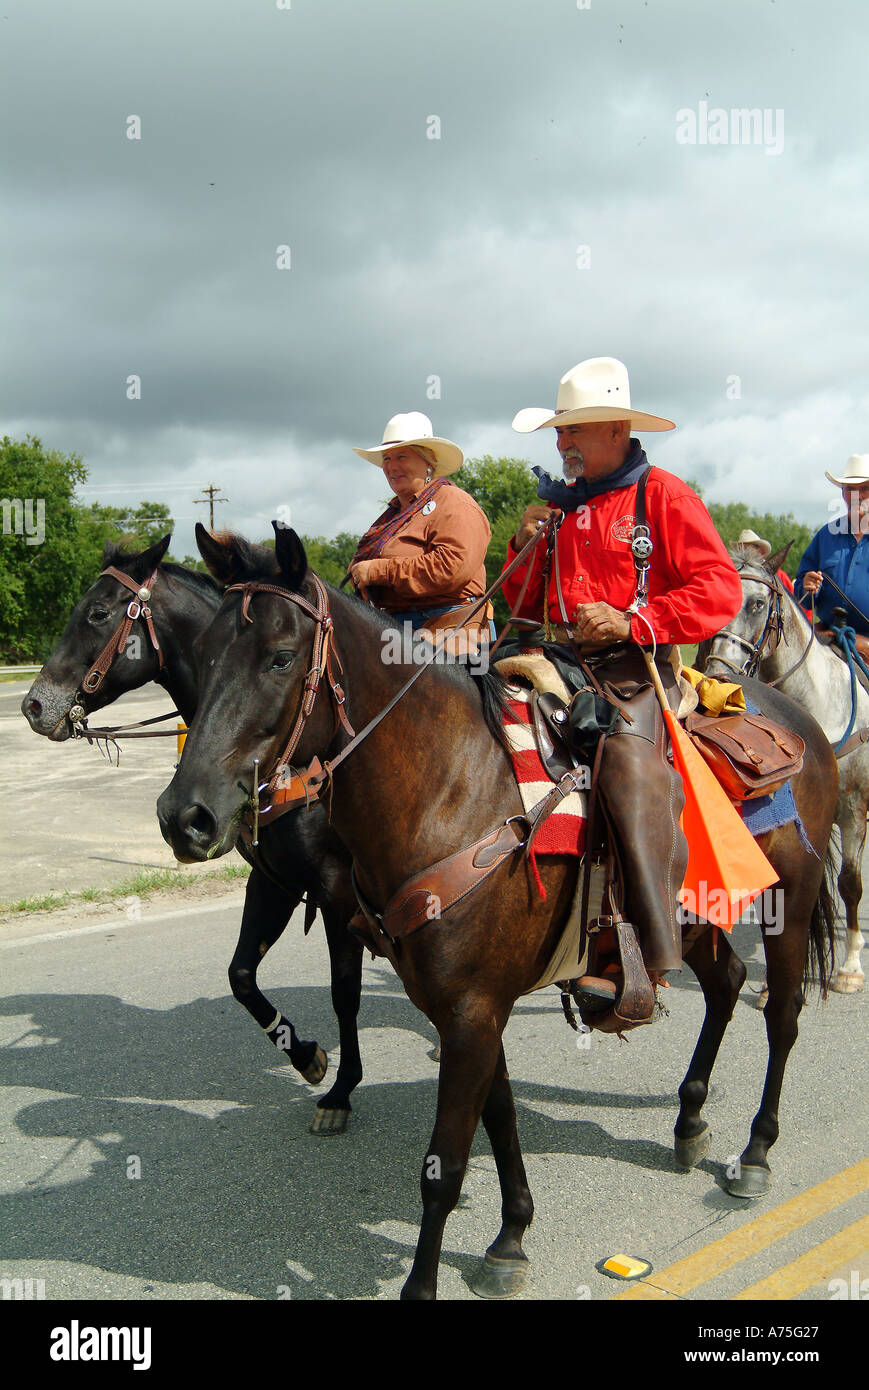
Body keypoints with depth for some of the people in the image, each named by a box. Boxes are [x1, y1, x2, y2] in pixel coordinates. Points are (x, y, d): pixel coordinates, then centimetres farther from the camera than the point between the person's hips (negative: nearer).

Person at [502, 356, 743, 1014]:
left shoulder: (664, 495, 1)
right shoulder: (560, 504, 18)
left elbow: (720, 590, -7)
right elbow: (527, 606, 23)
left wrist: (632, 621, -16)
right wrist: (526, 547, 4)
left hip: (634, 671, -6)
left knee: (630, 769, -27)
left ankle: (650, 959, -19)